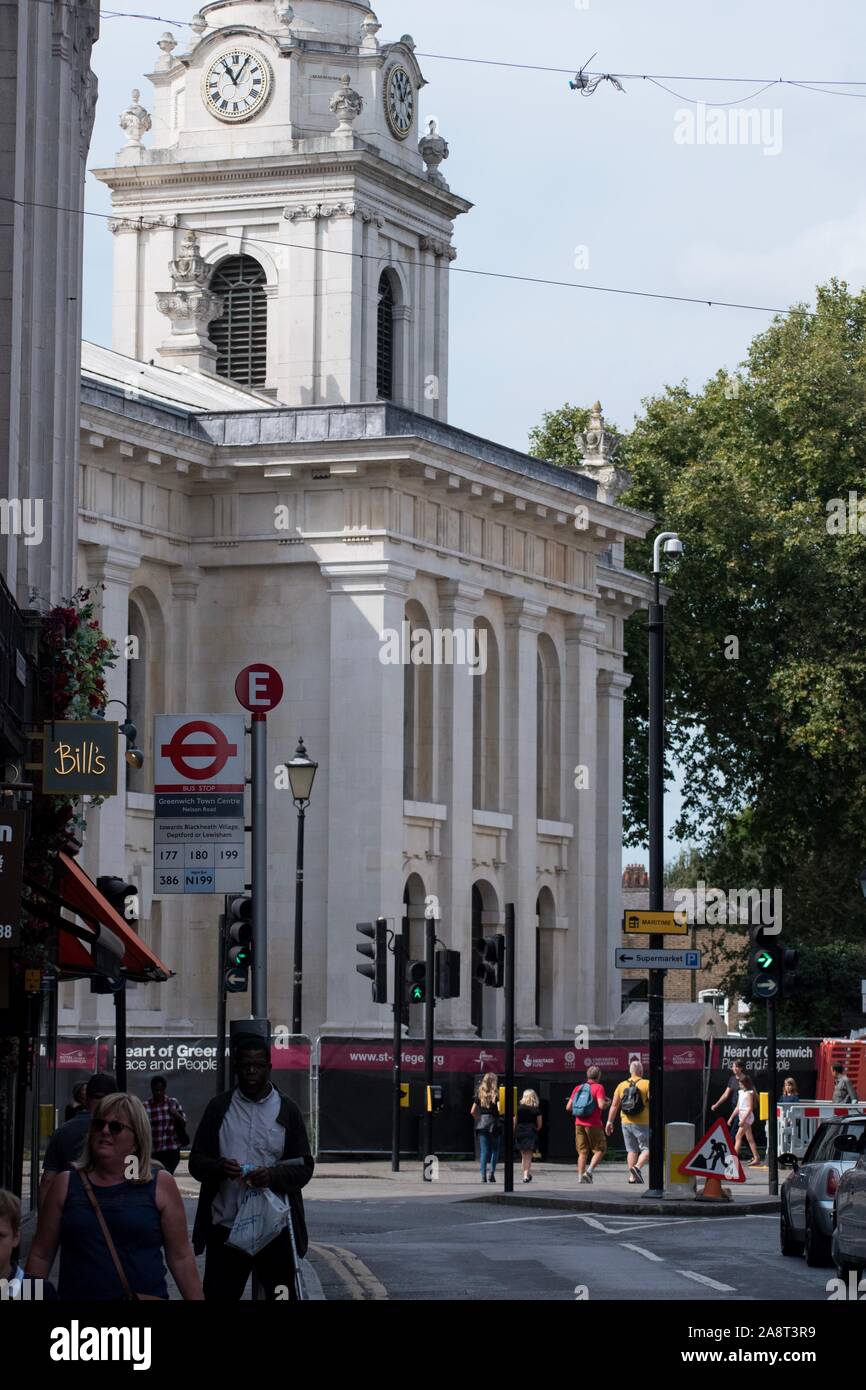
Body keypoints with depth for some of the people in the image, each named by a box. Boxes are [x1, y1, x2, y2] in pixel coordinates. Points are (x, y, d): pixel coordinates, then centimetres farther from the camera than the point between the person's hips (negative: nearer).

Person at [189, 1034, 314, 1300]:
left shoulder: (287, 1110, 6)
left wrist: (273, 1176, -19)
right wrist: (219, 1168, -17)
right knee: (218, 1295, 1)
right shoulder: (219, 1107, 8)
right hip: (225, 1227, 1)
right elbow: (196, 1161, 7)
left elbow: (304, 1168, 3)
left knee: (281, 1295, 3)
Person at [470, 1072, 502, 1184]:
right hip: (493, 1124, -3)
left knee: (484, 1151, 5)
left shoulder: (480, 1094, 6)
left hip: (481, 1124, 3)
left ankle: (483, 1175, -3)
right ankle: (492, 1173, -2)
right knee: (495, 1150, 11)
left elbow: (473, 1111, 6)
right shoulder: (496, 1094, -6)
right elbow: (500, 1109, -19)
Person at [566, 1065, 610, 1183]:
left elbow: (568, 1107, 9)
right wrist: (608, 1102, 4)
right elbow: (601, 1105, -18)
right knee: (600, 1150, 6)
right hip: (593, 1124, -5)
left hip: (579, 1124, 5)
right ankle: (589, 1172, -11)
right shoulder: (598, 1087, -5)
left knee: (582, 1152, 8)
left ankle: (580, 1178, 1)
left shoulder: (578, 1088, 11)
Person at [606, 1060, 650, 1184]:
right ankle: (637, 1168, -22)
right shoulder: (646, 1084, -7)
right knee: (647, 1149, 2)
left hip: (626, 1123, 4)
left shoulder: (622, 1085, 5)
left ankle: (632, 1177, 9)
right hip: (642, 1123, -4)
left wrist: (610, 1121, 10)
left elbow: (614, 1105, 5)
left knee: (632, 1150, 14)